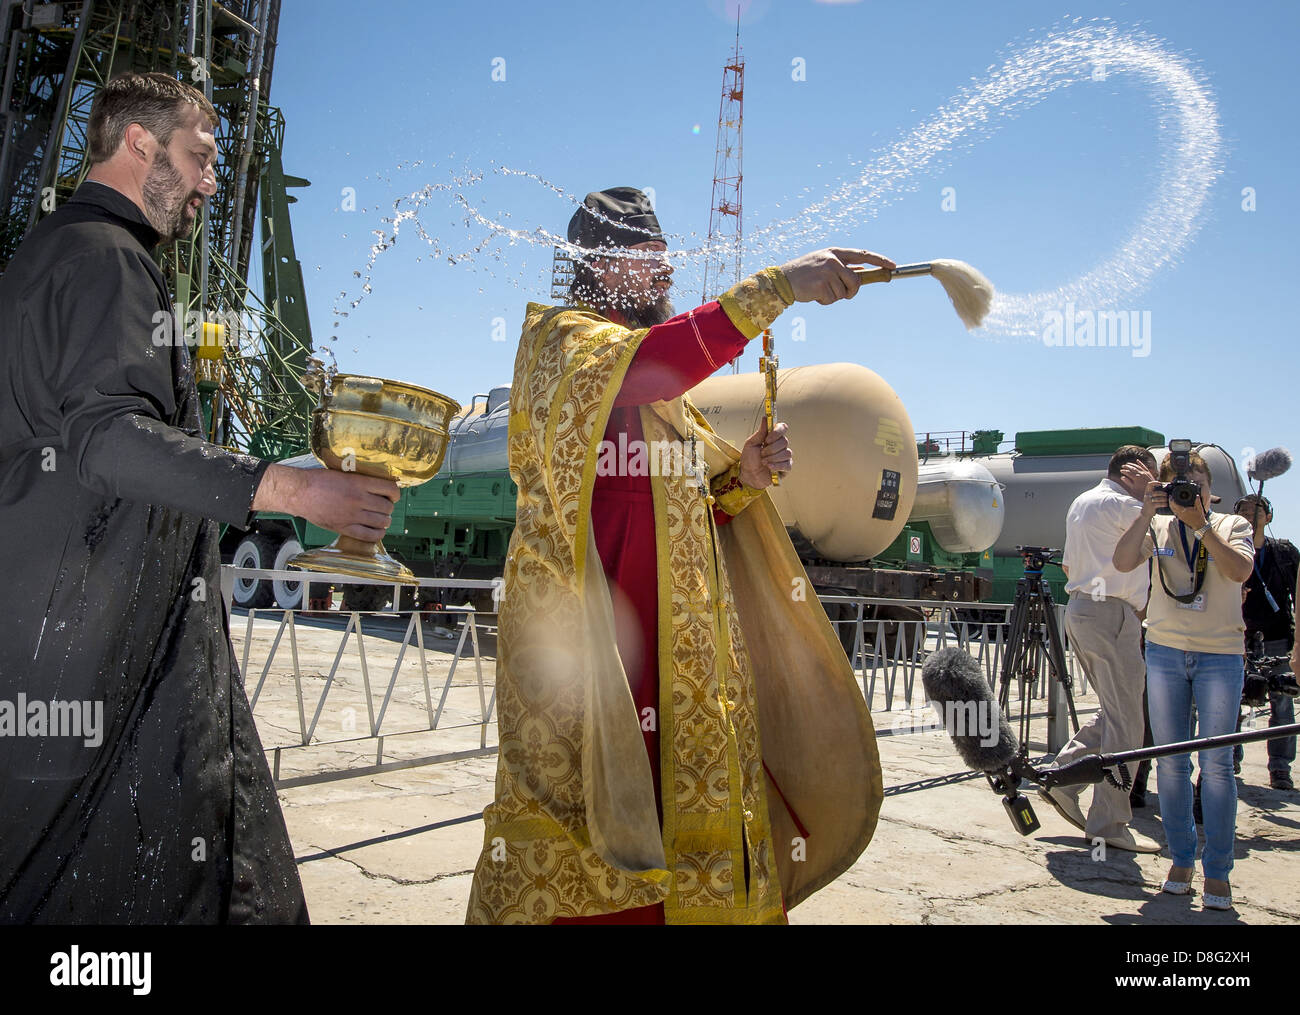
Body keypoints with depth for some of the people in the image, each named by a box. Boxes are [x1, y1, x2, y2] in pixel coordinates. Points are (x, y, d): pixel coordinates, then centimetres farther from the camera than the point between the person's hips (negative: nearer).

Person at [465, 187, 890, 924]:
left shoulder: (674, 388, 24)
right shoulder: (557, 337, 1)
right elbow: (644, 365, -23)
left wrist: (741, 475, 2)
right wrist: (777, 286, -26)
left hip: (678, 635, 7)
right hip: (583, 626, -7)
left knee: (689, 808, 7)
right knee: (574, 815, -5)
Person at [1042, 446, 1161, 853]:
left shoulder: (1081, 502, 18)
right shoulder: (1120, 504, -11)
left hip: (1079, 609, 10)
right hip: (1112, 614, -10)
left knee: (1114, 713, 17)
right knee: (1124, 722, -4)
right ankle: (1109, 822, 1)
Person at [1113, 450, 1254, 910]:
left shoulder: (1233, 526, 5)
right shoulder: (1157, 529, 6)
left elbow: (1239, 570, -14)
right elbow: (1122, 562, -11)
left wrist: (1201, 525, -17)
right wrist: (1147, 513, -15)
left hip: (1220, 656, -1)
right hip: (1165, 653, 1)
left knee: (1216, 765, -3)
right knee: (1171, 761, 6)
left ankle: (1218, 871, 7)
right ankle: (1181, 859, 19)